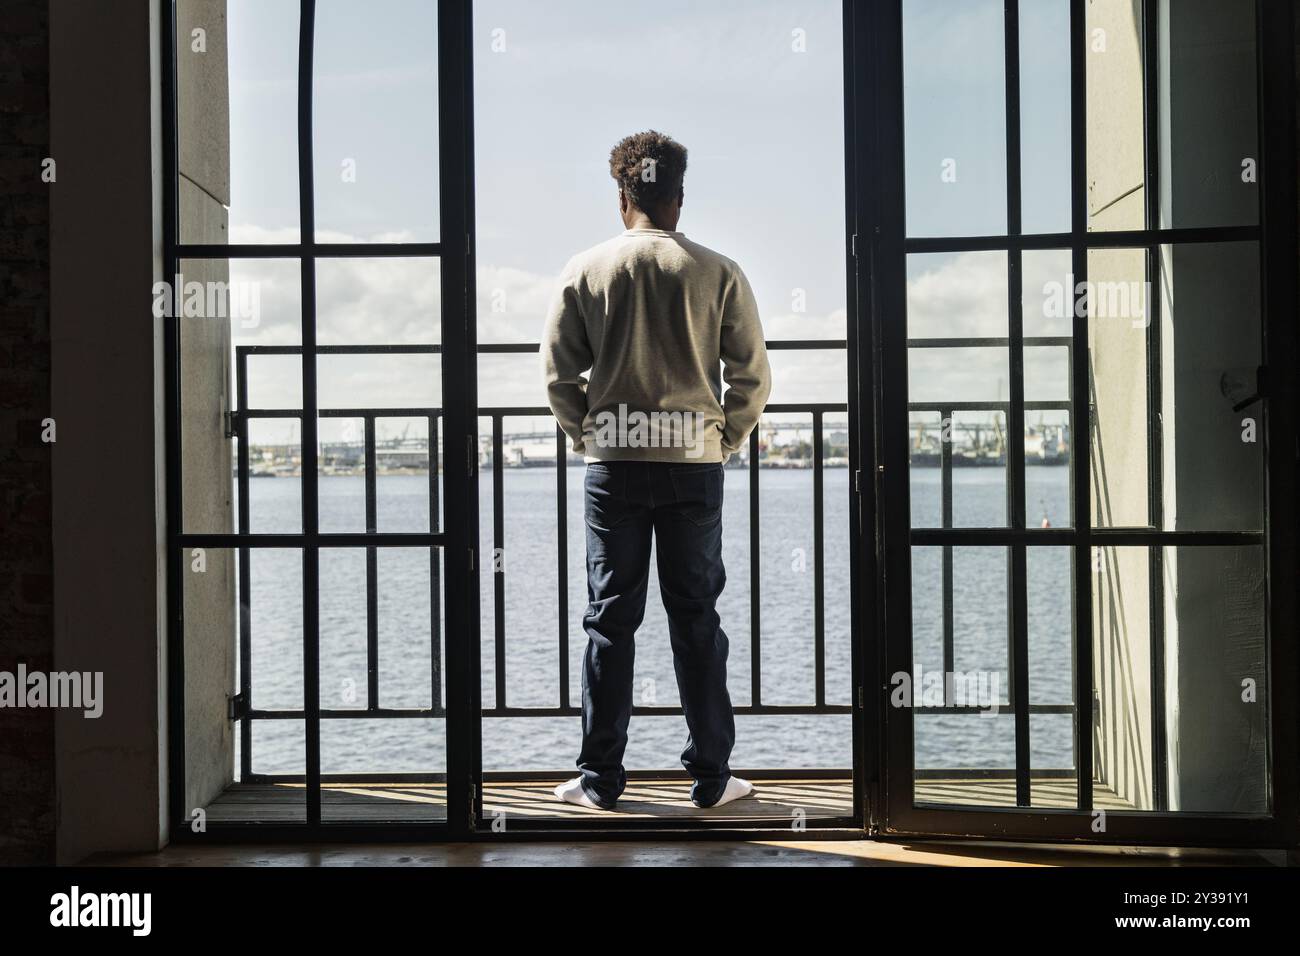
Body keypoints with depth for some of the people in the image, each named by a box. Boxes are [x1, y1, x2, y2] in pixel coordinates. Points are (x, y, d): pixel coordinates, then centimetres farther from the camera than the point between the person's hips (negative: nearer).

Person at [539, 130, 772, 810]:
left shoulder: (585, 271, 0)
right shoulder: (717, 273, 0)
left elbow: (558, 373, 1)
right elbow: (752, 376, 0)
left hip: (613, 464, 0)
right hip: (695, 461, 0)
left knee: (610, 619, 6)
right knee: (696, 618, 7)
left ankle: (601, 779, 9)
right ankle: (710, 777, 11)